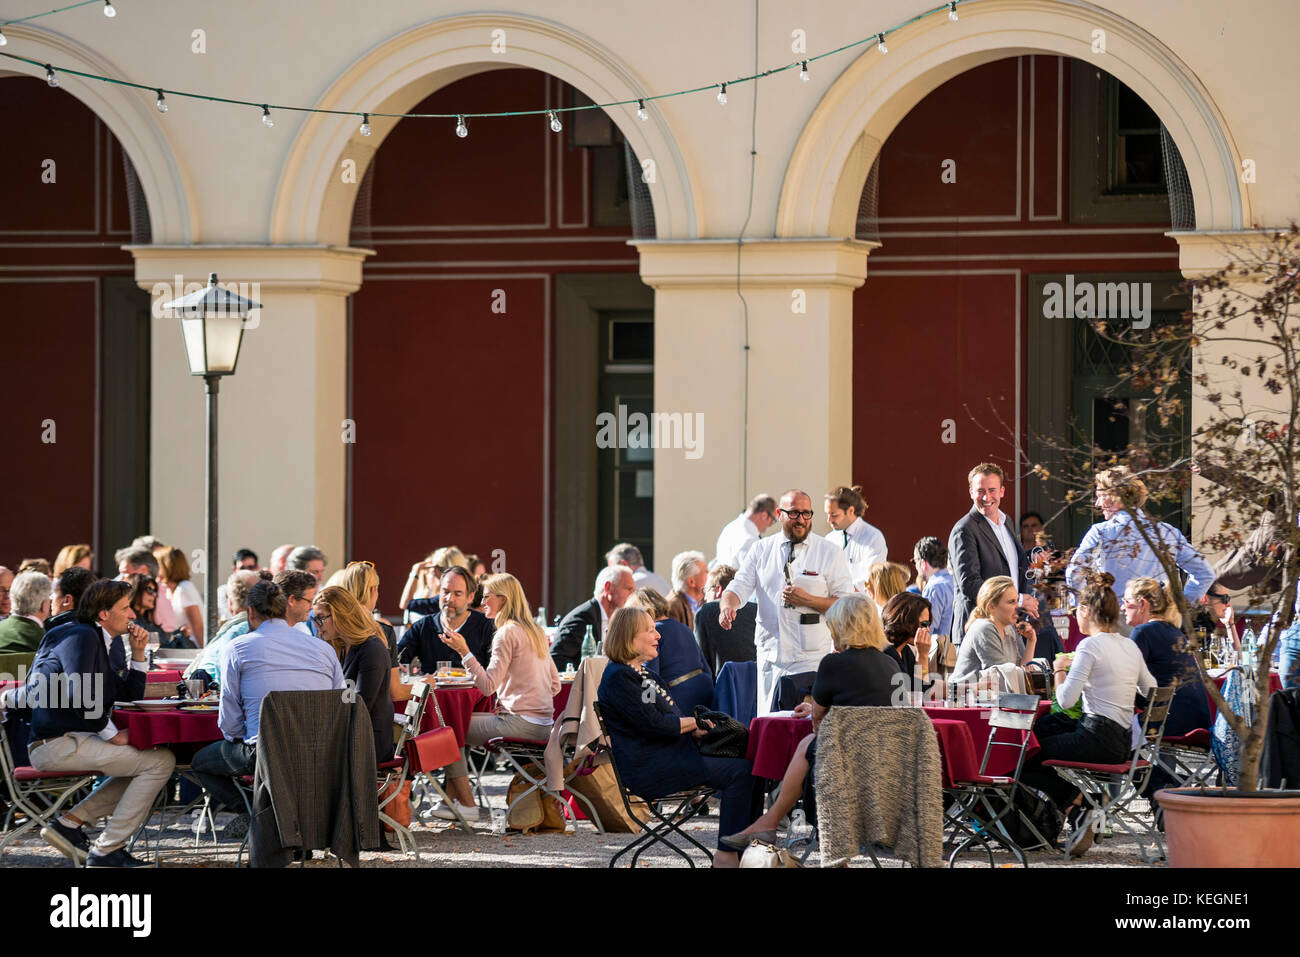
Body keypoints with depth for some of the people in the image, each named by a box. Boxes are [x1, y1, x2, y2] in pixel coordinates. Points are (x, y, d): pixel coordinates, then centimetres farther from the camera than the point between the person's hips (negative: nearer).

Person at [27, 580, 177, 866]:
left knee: (144, 761, 23)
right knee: (160, 762, -13)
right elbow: (80, 696, -24)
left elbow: (130, 695, 25)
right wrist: (111, 733, -15)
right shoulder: (82, 637, -10)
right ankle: (106, 852, -12)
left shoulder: (94, 640, 22)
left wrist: (138, 653, 14)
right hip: (59, 743, -11)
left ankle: (69, 823, 10)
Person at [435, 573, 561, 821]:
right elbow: (555, 685, 19)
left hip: (520, 723, -10)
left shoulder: (507, 633, -11)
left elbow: (488, 685, -17)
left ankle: (467, 805, 2)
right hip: (543, 724, 10)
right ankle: (451, 800, 18)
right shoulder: (536, 631, 16)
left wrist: (464, 652, -16)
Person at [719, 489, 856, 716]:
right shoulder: (761, 551, 10)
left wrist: (808, 600, -15)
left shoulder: (830, 553, 2)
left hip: (810, 657, -3)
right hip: (770, 653, 3)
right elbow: (739, 586, 3)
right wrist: (728, 605, -20)